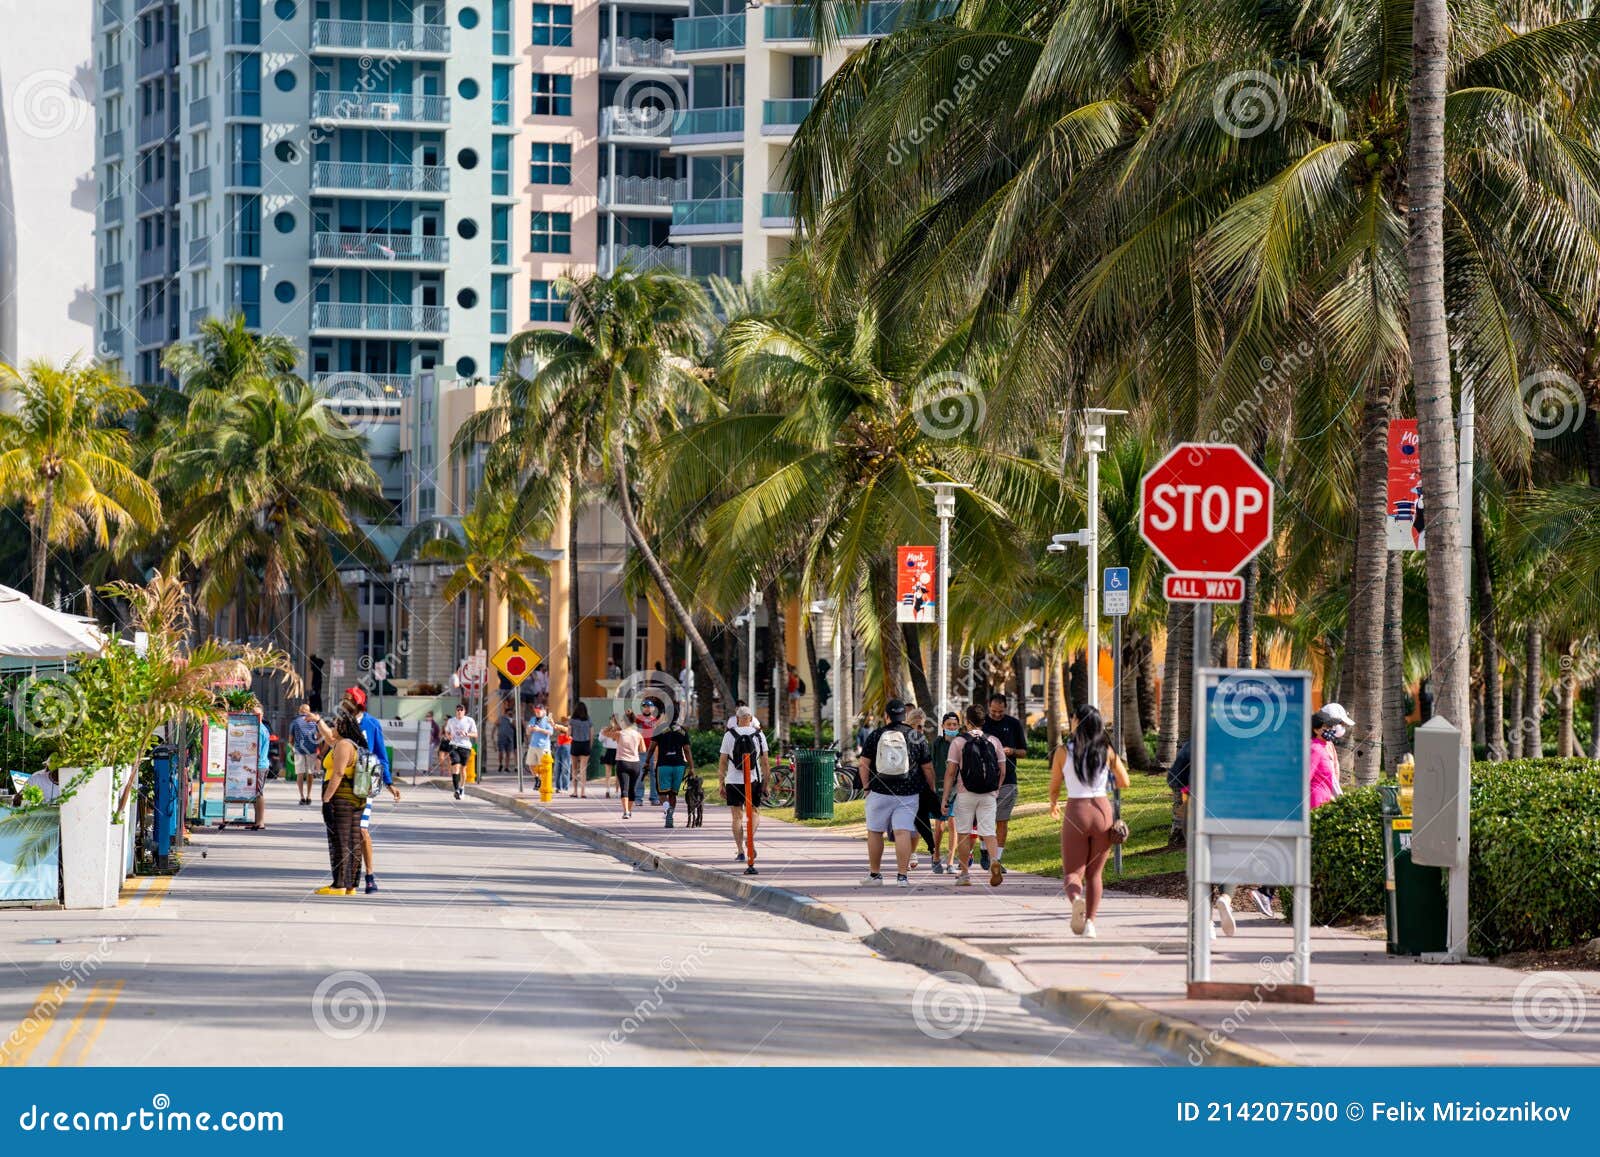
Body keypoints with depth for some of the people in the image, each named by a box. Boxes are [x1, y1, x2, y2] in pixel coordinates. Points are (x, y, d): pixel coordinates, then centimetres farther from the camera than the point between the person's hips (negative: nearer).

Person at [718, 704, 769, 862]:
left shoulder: (729, 735, -2)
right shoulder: (759, 735, 1)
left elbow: (722, 762, -2)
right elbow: (764, 761, 1)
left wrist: (721, 784, 4)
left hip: (734, 781, -1)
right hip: (754, 780, 1)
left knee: (737, 816, 6)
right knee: (755, 811, 15)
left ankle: (740, 851, 3)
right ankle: (751, 838, -11)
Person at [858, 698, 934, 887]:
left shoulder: (876, 735, 2)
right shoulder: (917, 737, 1)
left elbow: (864, 764, 1)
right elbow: (927, 767, 4)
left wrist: (867, 787, 10)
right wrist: (931, 788, 18)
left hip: (879, 792, 0)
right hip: (908, 794, 0)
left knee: (874, 832, 13)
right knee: (903, 832, -5)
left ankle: (874, 873, 18)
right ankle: (902, 875, -12)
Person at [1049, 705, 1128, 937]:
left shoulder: (1063, 751, -2)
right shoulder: (1107, 751, 1)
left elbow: (1054, 788, 6)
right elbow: (1124, 782, 9)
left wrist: (1054, 804, 28)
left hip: (1076, 813, -2)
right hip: (1102, 812, 2)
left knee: (1072, 872, 4)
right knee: (1095, 873, 13)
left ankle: (1076, 898, -29)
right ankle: (1090, 922, 3)